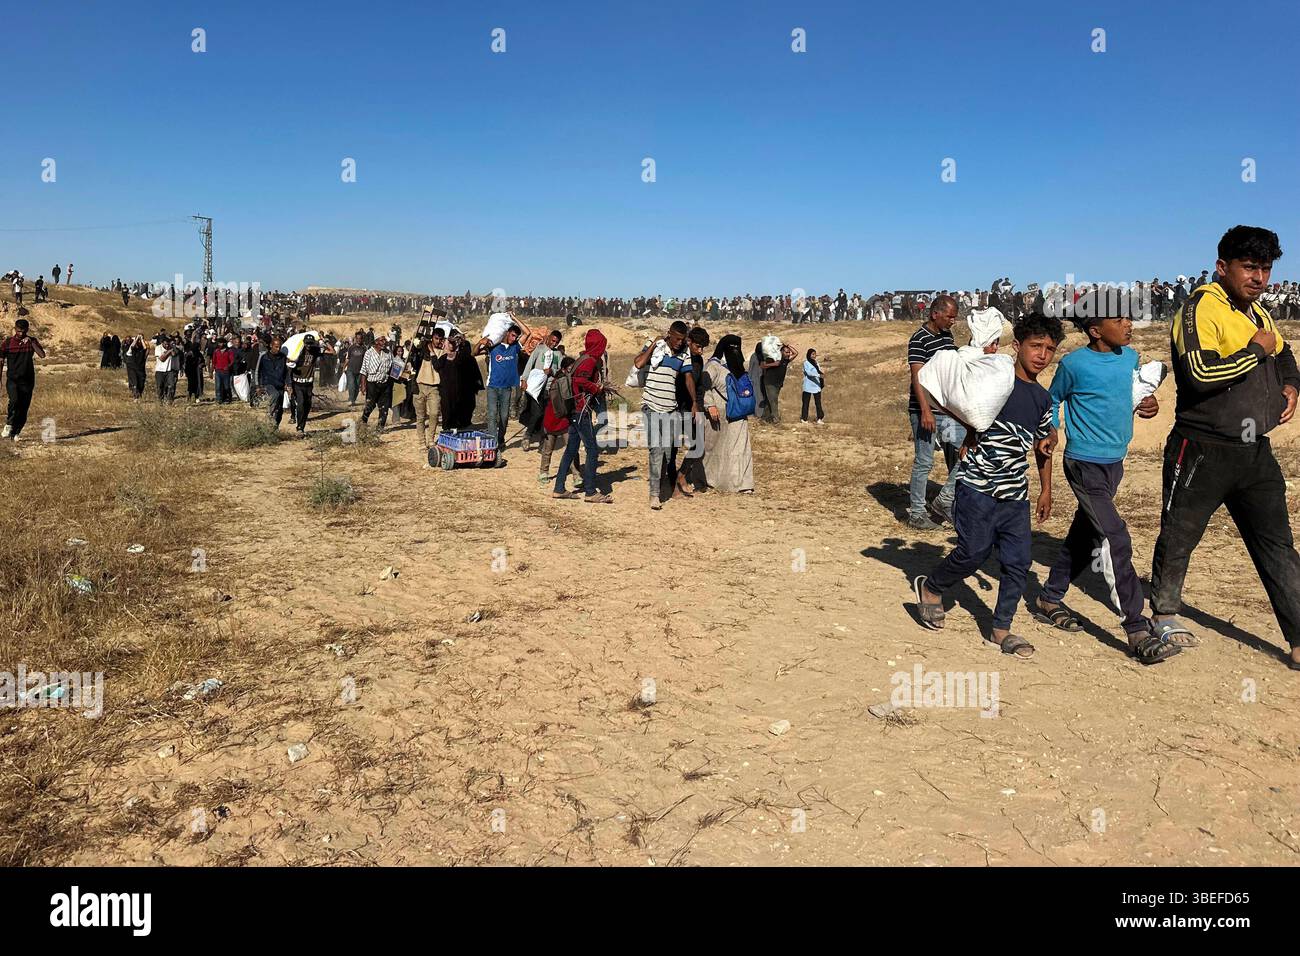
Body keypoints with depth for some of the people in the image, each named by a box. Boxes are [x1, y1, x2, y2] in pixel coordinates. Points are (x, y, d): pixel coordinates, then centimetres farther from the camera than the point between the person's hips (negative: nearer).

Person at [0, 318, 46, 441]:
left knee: (24, 408, 0)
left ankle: (15, 433, 11)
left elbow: (42, 355, -11)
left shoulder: (31, 341, 5)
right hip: (12, 379, -1)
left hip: (27, 380, 1)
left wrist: (31, 341, -17)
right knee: (14, 400, -26)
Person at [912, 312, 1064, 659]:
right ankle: (930, 586, 25)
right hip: (978, 487, -6)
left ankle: (1001, 628, 17)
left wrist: (1046, 490, 23)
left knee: (1018, 561, 4)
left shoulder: (1043, 398, 11)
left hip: (1016, 494, 6)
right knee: (974, 552, -3)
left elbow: (1042, 444, 22)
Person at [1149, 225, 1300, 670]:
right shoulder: (1201, 308, -13)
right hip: (1203, 450, -8)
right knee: (1178, 538, 7)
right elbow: (1200, 375, -27)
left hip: (1256, 451, 8)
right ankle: (1164, 614, 28)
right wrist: (1256, 349, -17)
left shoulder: (1258, 313, 13)